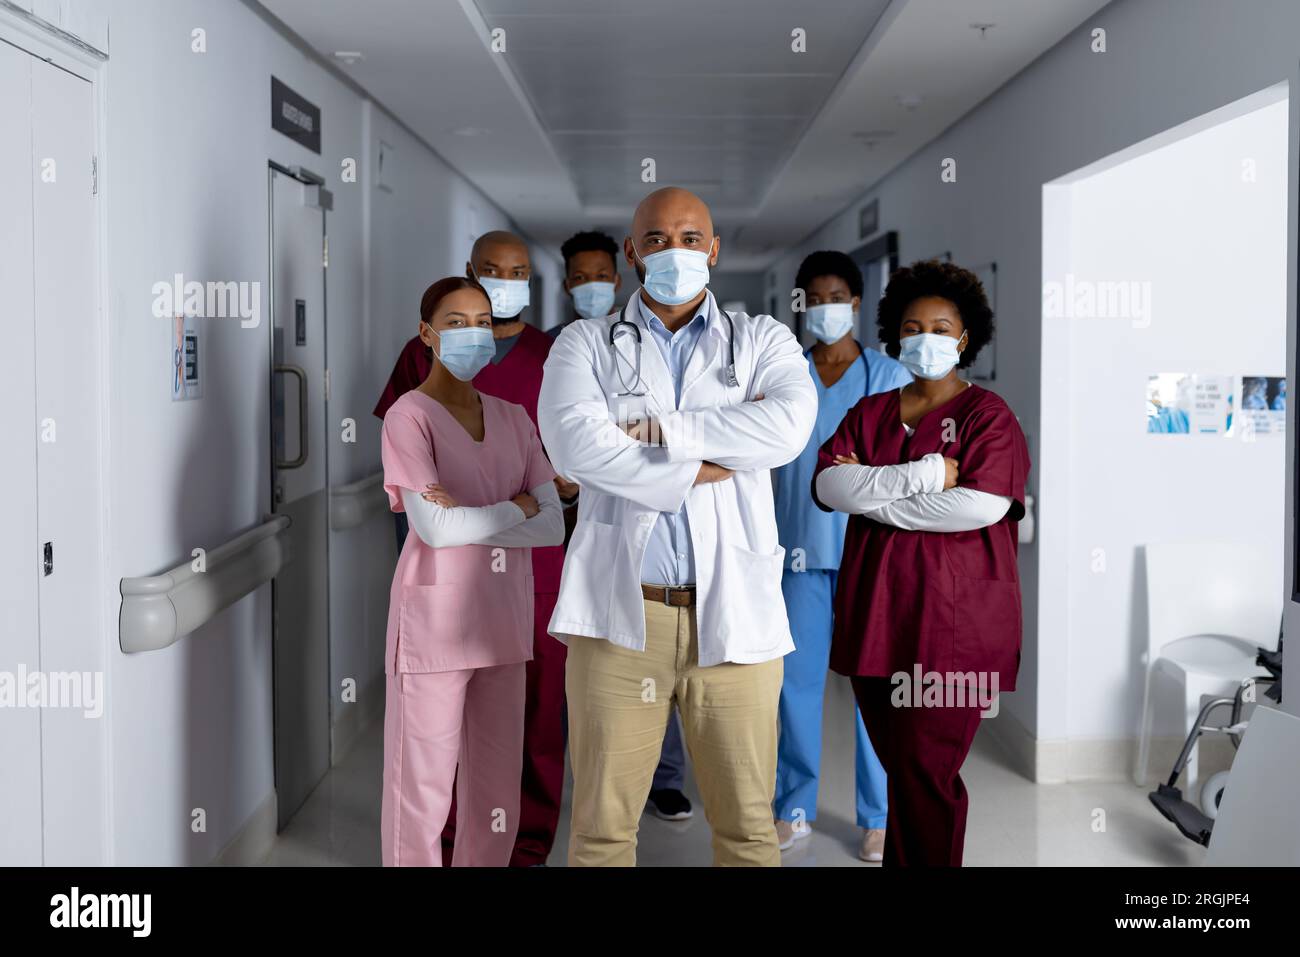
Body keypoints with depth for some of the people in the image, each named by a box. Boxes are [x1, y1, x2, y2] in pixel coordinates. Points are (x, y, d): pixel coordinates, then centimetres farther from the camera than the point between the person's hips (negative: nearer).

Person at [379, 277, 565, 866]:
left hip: (502, 622, 5)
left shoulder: (513, 419, 10)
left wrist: (468, 517, -11)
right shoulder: (410, 415, -6)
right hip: (435, 619, -5)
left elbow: (553, 525, 1)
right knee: (423, 787, 2)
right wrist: (518, 508, -6)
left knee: (496, 790, 12)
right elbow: (433, 527, -17)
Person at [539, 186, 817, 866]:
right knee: (602, 823, 6)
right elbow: (575, 445, -11)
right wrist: (706, 466, -9)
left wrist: (657, 428, -11)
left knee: (747, 823, 8)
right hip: (620, 613, 0)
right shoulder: (586, 344, 9)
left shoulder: (762, 341, 12)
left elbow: (789, 425, -10)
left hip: (733, 613, 1)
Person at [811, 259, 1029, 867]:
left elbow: (983, 504, -15)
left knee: (926, 770, -5)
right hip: (875, 612, 5)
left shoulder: (987, 415, 1)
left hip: (953, 619, -4)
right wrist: (925, 474, -13)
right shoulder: (870, 413, 14)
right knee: (898, 766, 9)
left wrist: (871, 492, -7)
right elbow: (826, 486, -1)